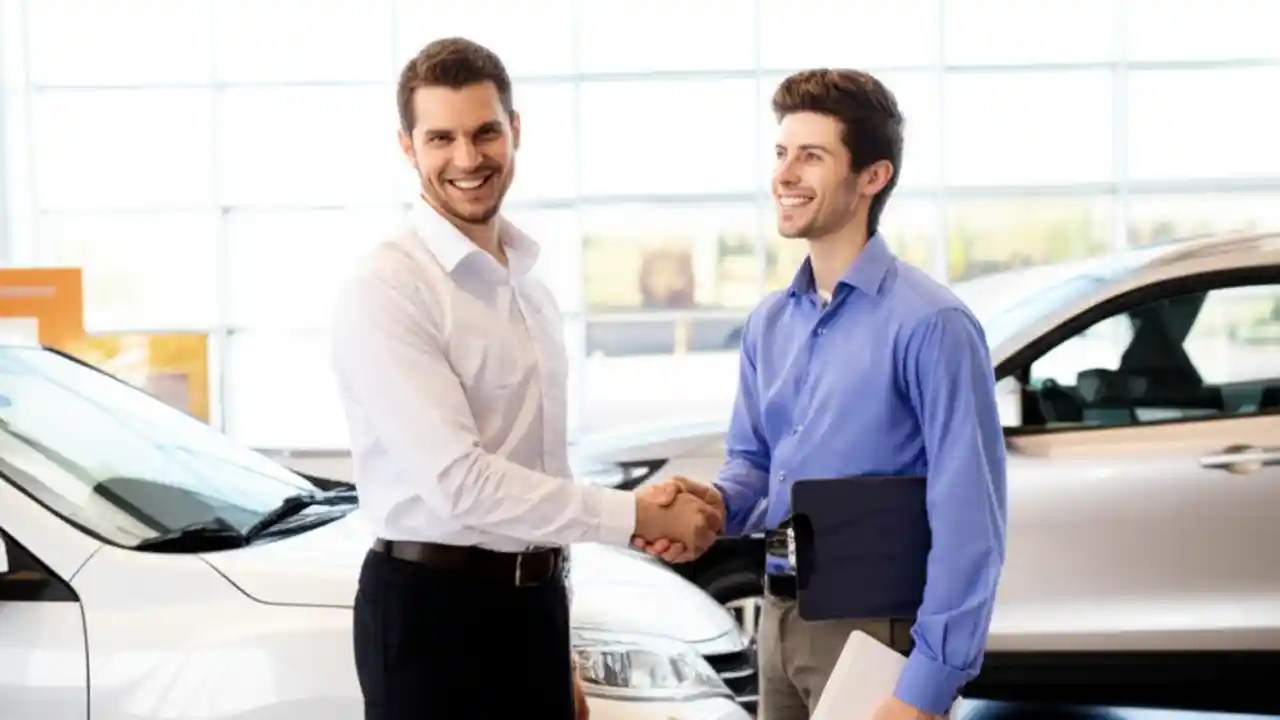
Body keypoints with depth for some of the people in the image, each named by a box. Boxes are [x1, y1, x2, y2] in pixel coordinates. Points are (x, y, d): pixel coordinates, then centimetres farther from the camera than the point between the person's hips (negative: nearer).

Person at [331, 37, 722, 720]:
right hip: (428, 608, -7)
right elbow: (458, 480, -21)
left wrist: (563, 658, 16)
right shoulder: (385, 289, -14)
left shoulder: (529, 285, 12)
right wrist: (638, 516, -18)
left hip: (535, 605, 7)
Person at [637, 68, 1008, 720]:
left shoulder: (929, 324, -16)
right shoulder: (768, 322, 10)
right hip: (780, 620, 8)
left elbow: (968, 521, -19)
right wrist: (716, 501, -6)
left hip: (874, 632, -7)